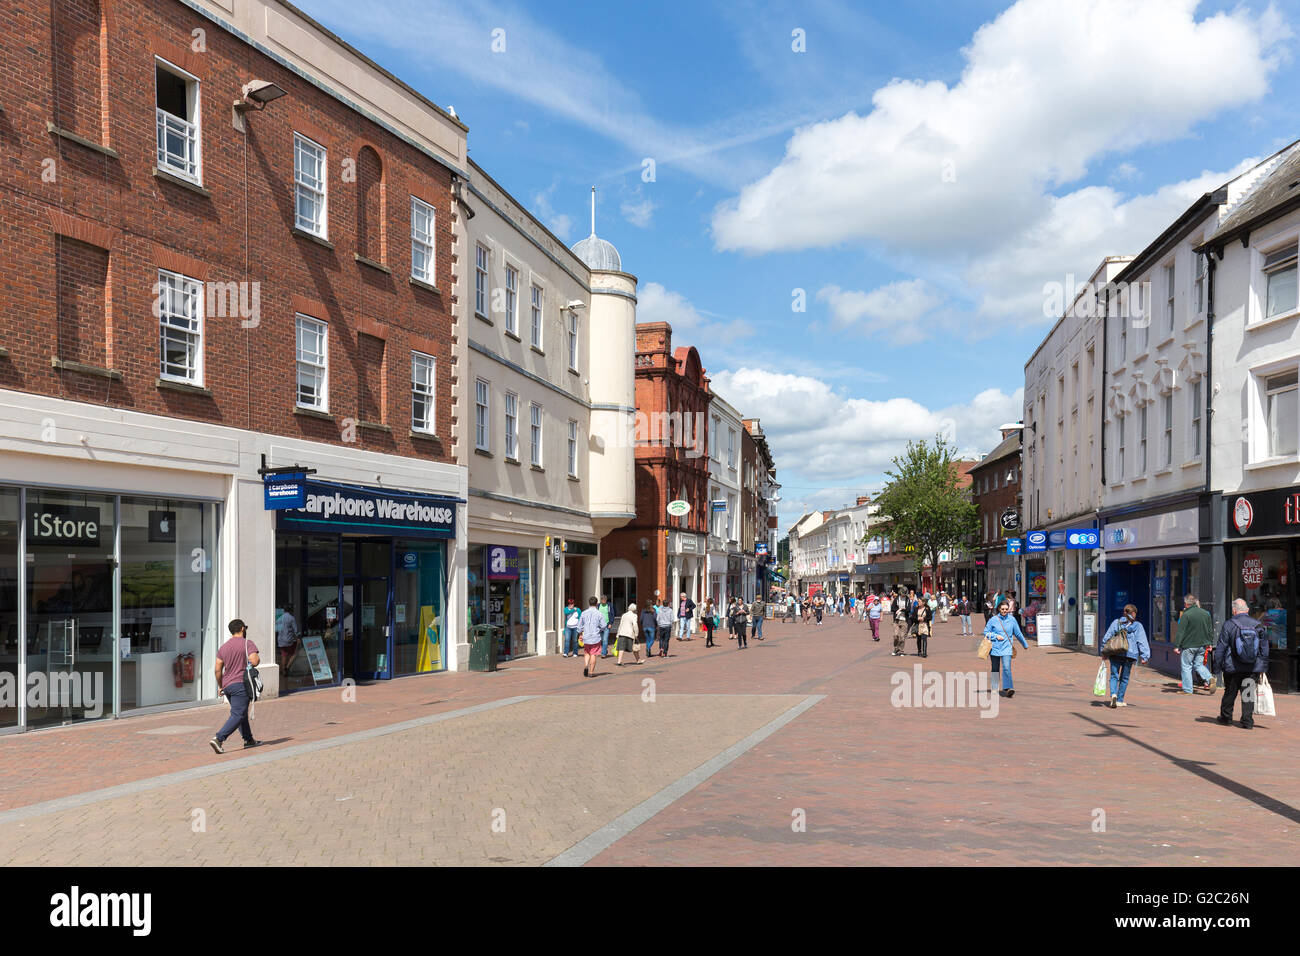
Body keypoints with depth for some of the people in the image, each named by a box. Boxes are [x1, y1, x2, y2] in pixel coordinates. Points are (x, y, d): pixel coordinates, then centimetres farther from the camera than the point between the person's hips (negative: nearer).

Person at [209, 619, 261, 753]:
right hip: (240, 684, -7)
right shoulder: (248, 644, -6)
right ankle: (218, 739, -21)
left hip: (227, 685, 7)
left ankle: (248, 740, 23)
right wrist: (258, 658, 4)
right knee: (238, 715, -8)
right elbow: (254, 661, -19)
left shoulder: (223, 647, 13)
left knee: (242, 713, 18)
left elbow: (217, 669, 9)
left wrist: (220, 686, 17)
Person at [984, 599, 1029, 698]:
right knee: (995, 669, 10)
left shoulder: (1012, 620, 2)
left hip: (1007, 648, -1)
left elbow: (1018, 633, 15)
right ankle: (995, 688, 27)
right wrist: (996, 636, -11)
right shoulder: (993, 620, -1)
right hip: (995, 648, 1)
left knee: (1007, 667, -18)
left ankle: (1008, 688, -23)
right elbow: (986, 632, 4)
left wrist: (1025, 645, 25)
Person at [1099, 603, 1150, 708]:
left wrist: (1103, 652, 15)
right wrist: (1145, 656, -5)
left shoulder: (1116, 622, 7)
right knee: (1124, 678, 12)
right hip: (1129, 655, -1)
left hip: (1115, 654, 1)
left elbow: (1106, 638, 7)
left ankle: (1113, 694, -21)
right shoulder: (1137, 626, 3)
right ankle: (1120, 700, 17)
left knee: (1114, 676, 5)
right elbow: (1142, 642, -3)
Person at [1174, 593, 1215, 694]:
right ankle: (1209, 678, -6)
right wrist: (1210, 643, 23)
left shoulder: (1186, 615, -13)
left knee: (1186, 666, 3)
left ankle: (1187, 689, 5)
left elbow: (1181, 632, -13)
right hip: (1202, 644, 6)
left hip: (1188, 645, -6)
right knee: (1198, 664, 18)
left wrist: (1177, 645, -9)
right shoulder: (1206, 613, 7)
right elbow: (1211, 630, 15)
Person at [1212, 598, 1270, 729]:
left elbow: (1221, 648, -5)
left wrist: (1217, 665, 2)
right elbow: (1264, 649, 9)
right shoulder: (1259, 625, 3)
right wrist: (1263, 668, 15)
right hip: (1253, 669, 2)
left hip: (1233, 668, -2)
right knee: (1249, 694, 6)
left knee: (1230, 693, 11)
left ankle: (1226, 718, 23)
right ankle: (1247, 722, 3)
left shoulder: (1228, 625, -7)